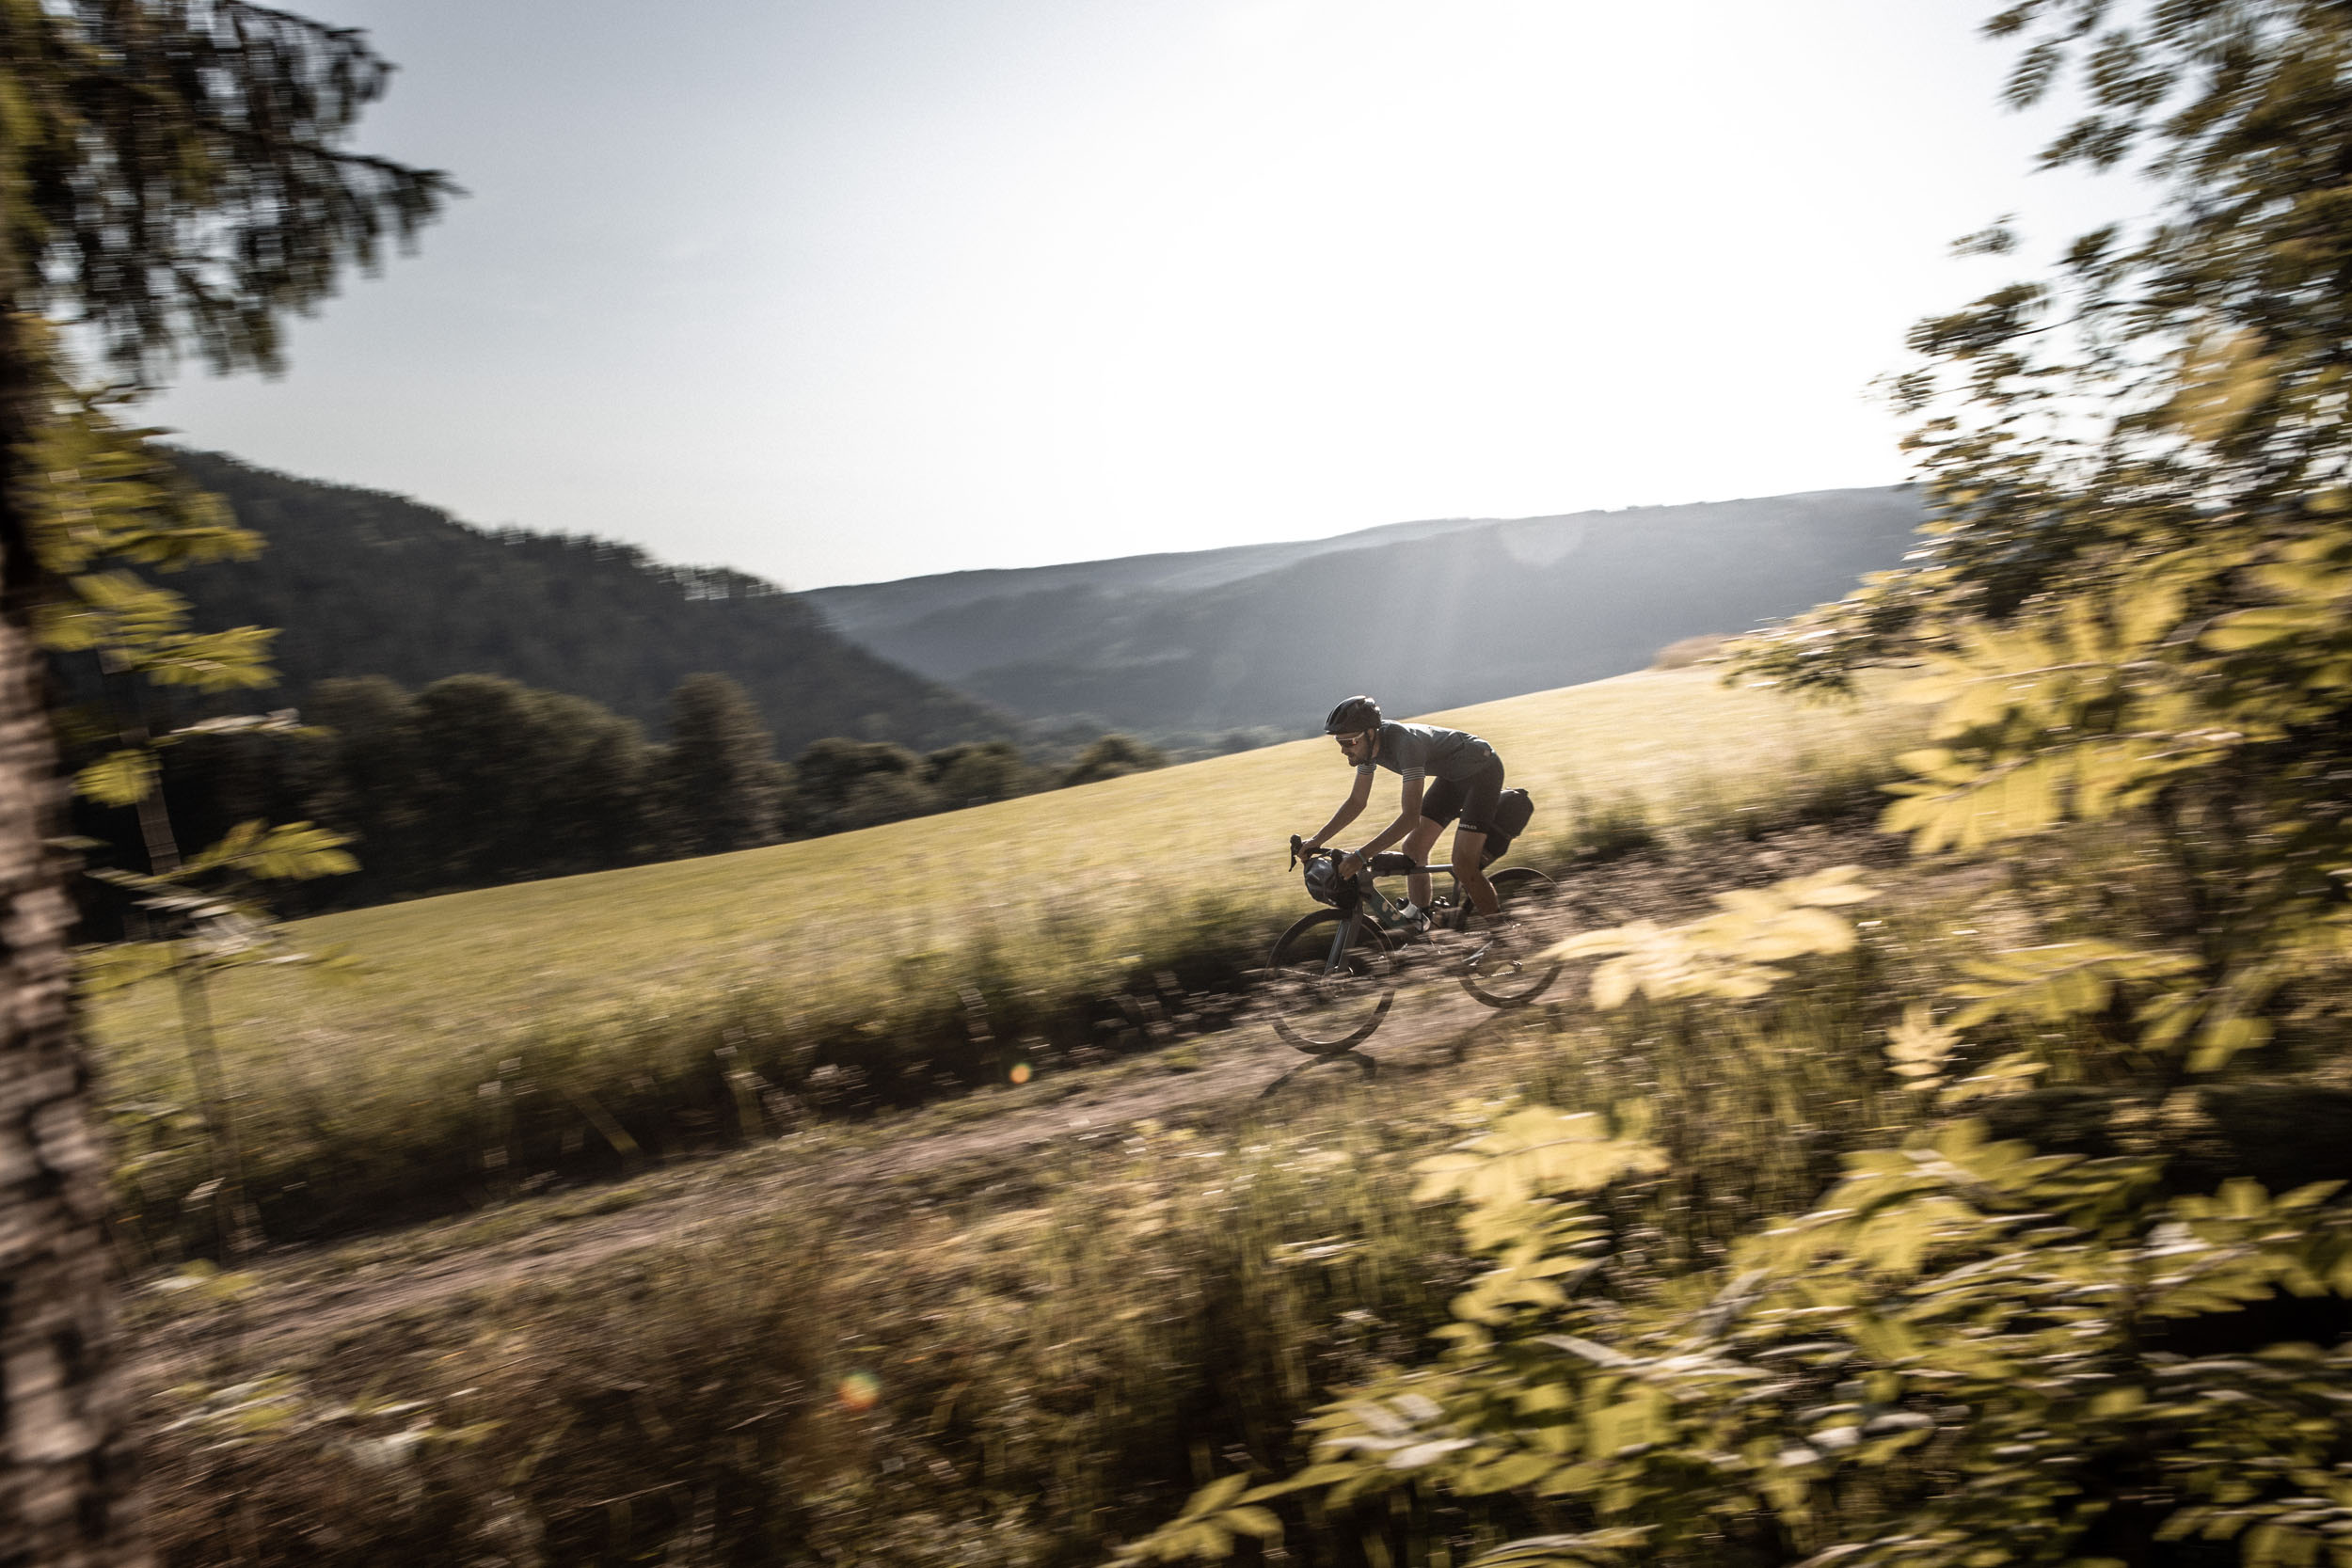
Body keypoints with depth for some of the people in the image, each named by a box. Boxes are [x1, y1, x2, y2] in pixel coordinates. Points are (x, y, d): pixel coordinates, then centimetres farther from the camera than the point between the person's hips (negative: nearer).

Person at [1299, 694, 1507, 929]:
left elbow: (1411, 817, -41)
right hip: (1453, 775, 9)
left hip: (1482, 769, -8)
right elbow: (1356, 801, 3)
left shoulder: (1404, 742, -37)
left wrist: (1361, 856, -45)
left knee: (1463, 866, -15)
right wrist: (1317, 840, -3)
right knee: (1413, 848, 3)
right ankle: (1418, 917, 15)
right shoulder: (1368, 744, -11)